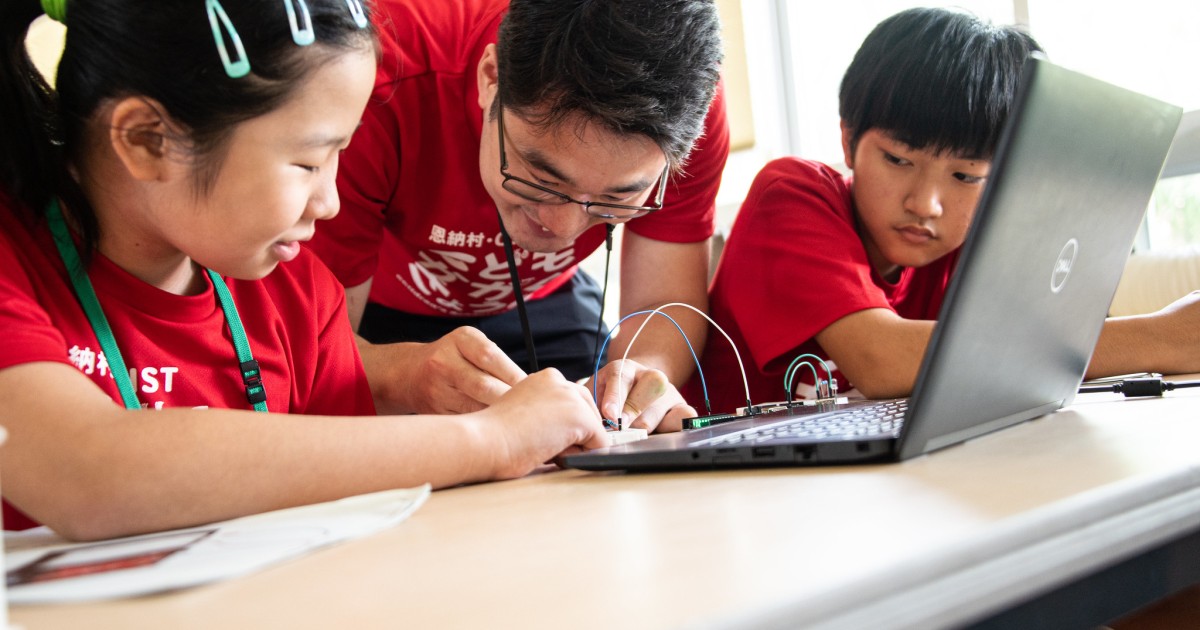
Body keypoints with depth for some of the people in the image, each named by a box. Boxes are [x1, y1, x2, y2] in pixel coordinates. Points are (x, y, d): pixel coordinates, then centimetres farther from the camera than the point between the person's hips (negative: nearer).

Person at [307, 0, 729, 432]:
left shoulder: (686, 110, -24)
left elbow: (667, 306, -16)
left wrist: (644, 371, -36)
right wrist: (399, 372, -47)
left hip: (540, 306, 2)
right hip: (377, 314, -1)